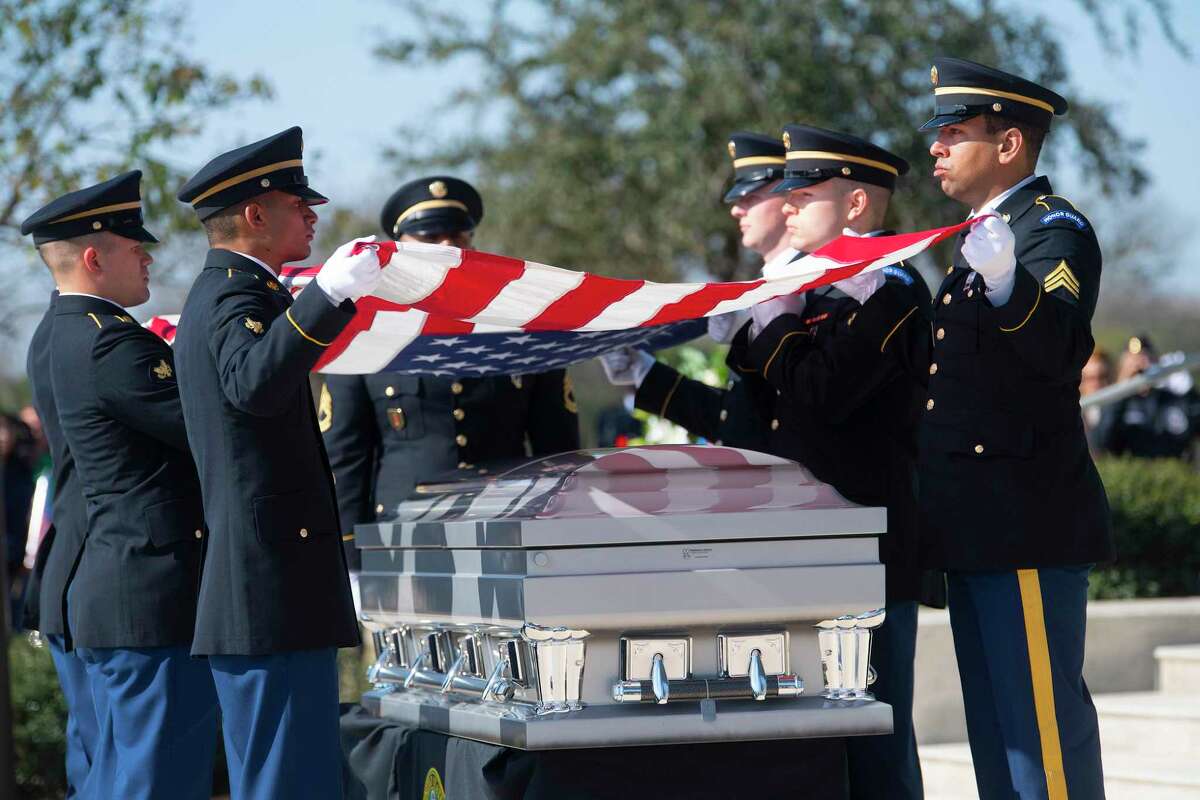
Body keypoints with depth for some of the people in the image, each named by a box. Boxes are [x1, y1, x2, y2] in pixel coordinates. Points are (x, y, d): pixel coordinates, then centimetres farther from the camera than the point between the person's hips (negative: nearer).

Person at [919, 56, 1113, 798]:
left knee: (1044, 719, -9)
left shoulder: (1054, 229, -9)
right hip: (977, 525, 10)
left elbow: (1061, 349, -25)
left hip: (1028, 522, -10)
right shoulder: (981, 236, 20)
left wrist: (1009, 289, -42)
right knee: (995, 729, 13)